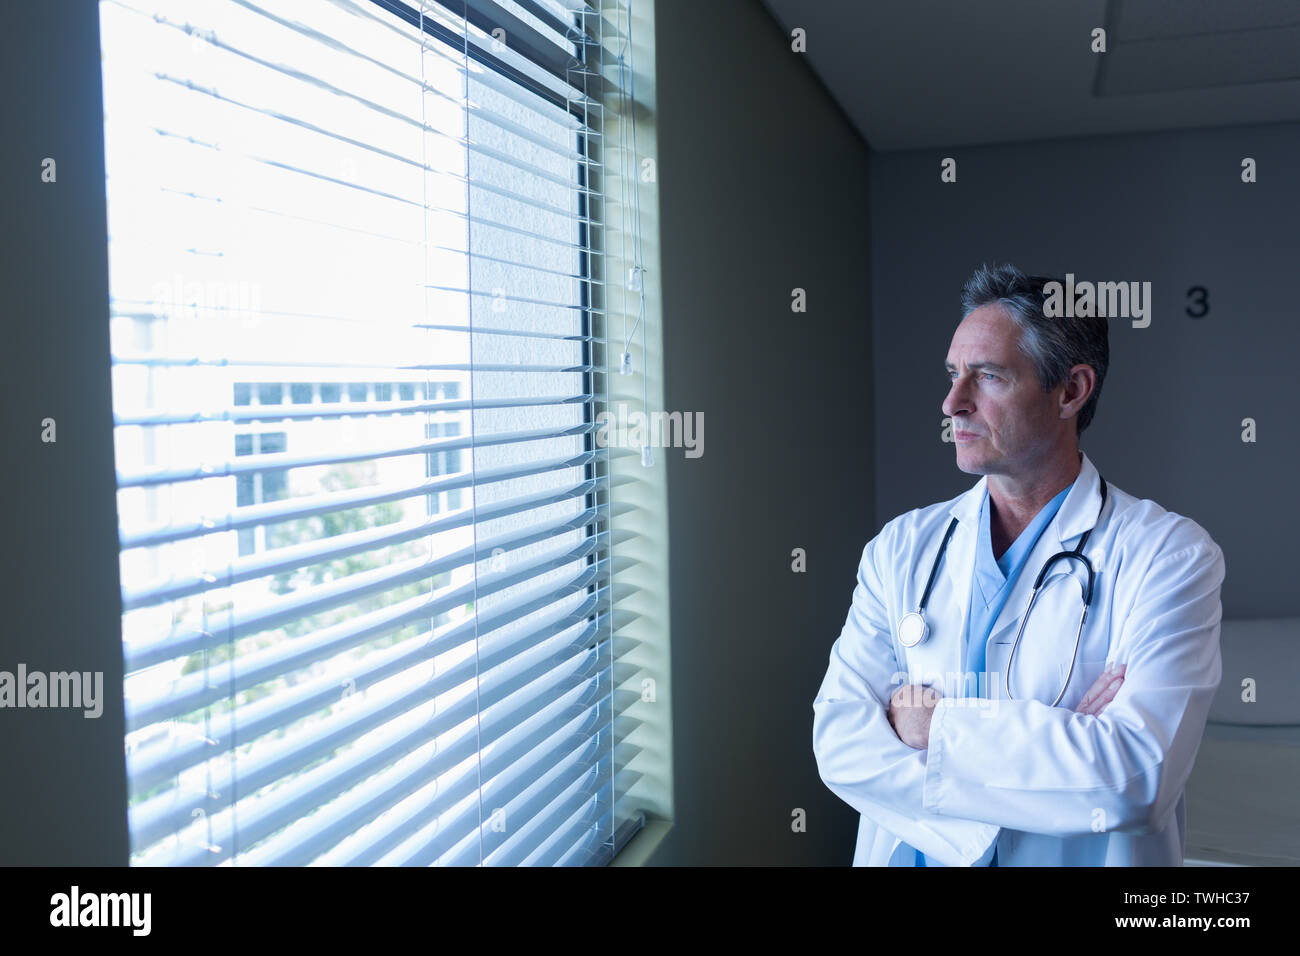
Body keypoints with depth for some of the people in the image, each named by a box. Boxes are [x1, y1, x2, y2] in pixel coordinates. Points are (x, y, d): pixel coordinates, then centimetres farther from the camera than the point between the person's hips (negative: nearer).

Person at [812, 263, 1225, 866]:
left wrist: (935, 724, -10)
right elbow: (838, 739, -6)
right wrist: (1053, 744, -15)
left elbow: (1136, 778, -16)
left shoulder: (1169, 554, -5)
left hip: (1076, 861, -2)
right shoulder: (902, 546, 4)